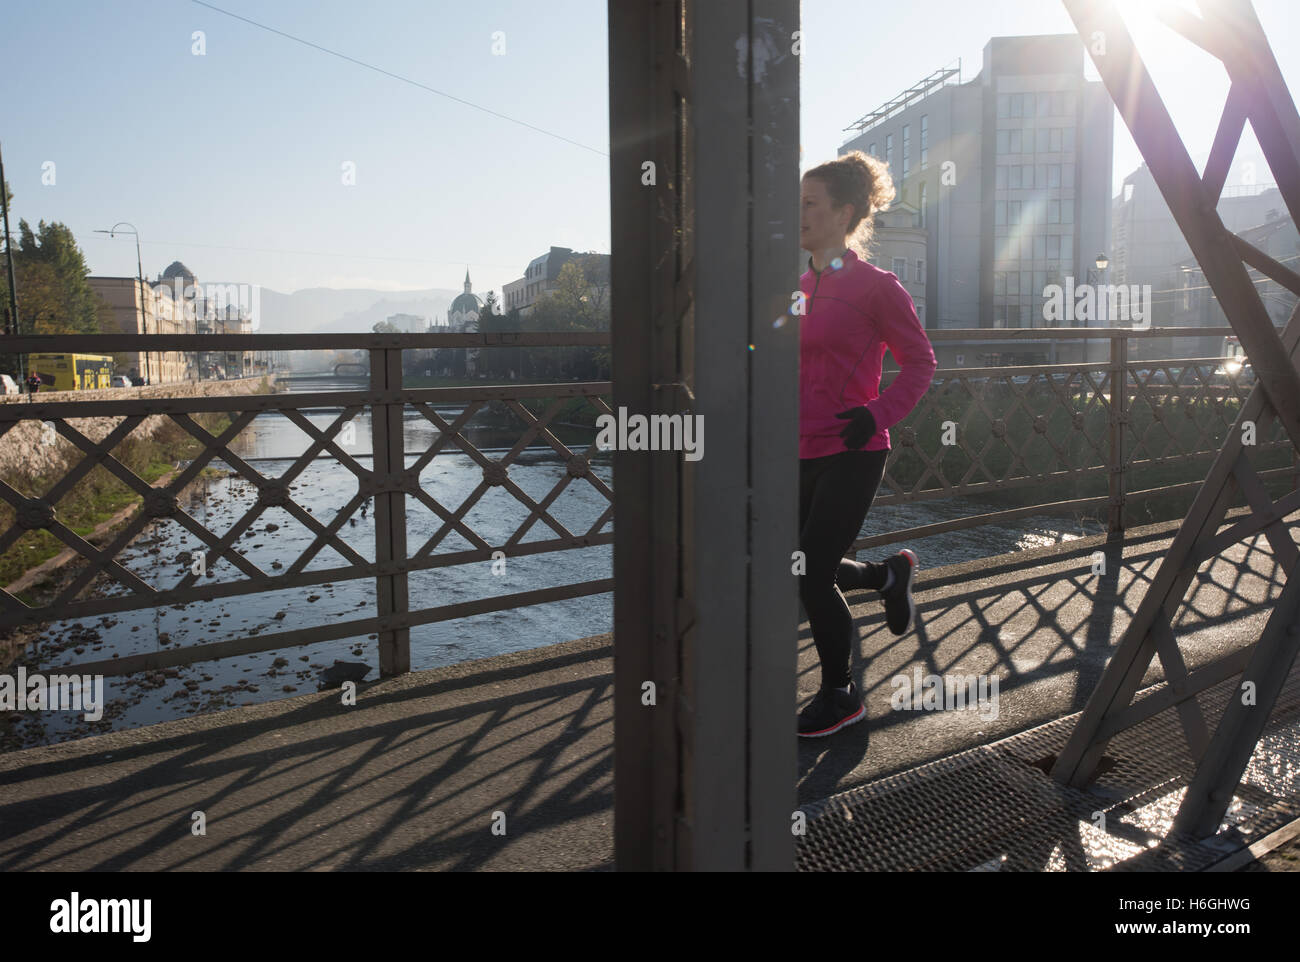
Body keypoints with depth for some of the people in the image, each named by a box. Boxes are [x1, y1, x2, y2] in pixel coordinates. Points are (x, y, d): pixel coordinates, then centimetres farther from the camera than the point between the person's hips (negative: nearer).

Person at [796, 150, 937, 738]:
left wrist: (879, 413, -16)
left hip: (850, 455, -7)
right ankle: (890, 574, 41)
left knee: (811, 576, -4)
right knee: (800, 572, 12)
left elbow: (920, 362, -2)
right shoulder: (800, 287, 10)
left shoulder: (874, 286, -8)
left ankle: (839, 696, 19)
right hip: (802, 452, 7)